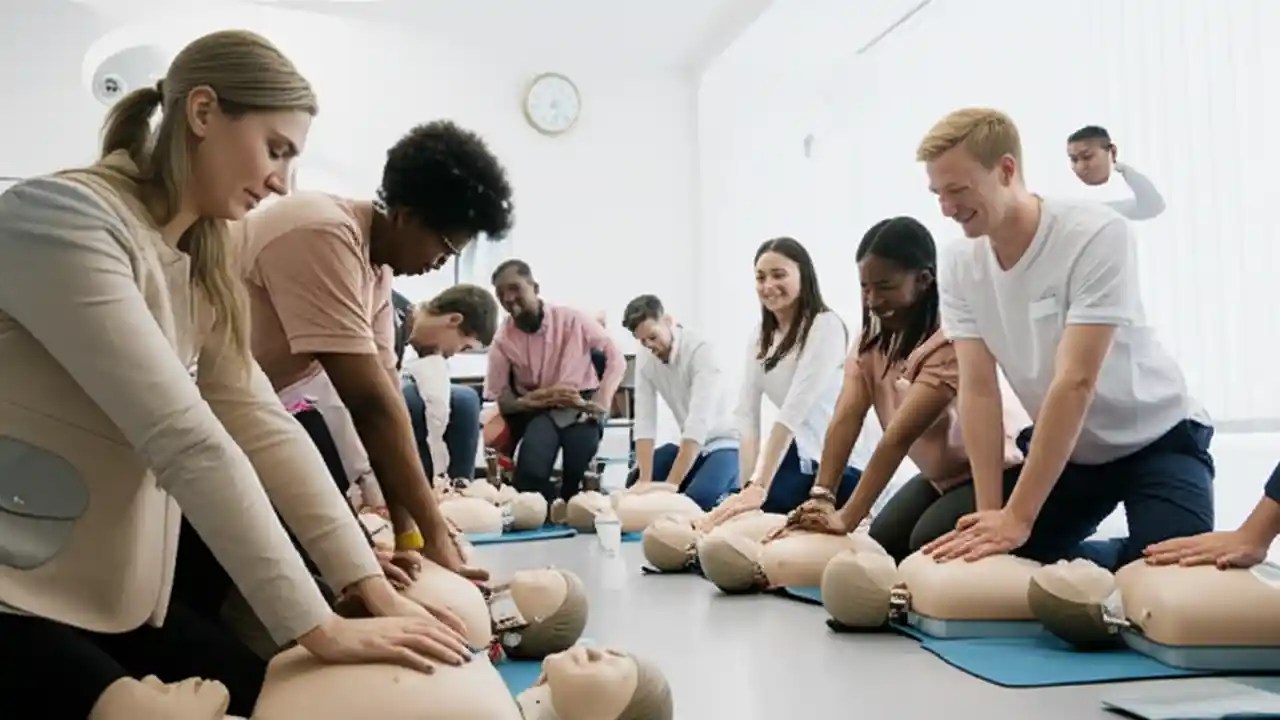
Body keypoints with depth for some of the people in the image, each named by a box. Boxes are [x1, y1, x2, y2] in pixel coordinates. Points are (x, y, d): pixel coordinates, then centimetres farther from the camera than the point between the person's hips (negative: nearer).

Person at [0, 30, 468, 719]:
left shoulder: (199, 264, 10)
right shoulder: (60, 218, -19)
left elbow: (262, 424, 1)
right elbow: (187, 440, -27)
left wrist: (369, 583, -7)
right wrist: (317, 626, -28)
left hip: (114, 602, 8)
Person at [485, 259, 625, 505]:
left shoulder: (572, 319, -9)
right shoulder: (502, 338, -6)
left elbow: (616, 358, -4)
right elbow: (500, 399, -5)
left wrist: (600, 402, -18)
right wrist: (544, 397, -21)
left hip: (581, 406, 0)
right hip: (536, 411, 1)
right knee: (531, 471, -29)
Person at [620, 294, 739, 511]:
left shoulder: (701, 350, -27)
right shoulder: (646, 359, -7)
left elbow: (698, 423, -33)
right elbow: (644, 420, -13)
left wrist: (672, 483, -36)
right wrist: (645, 479, -23)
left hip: (723, 442, -6)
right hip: (689, 443, 7)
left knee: (698, 497, -29)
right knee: (633, 484, -3)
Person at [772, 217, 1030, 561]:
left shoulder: (951, 339, -30)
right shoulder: (873, 336, -5)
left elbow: (900, 436, -35)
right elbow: (845, 417, -19)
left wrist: (847, 518, -38)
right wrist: (821, 496, -31)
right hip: (941, 474, 7)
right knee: (883, 543, -6)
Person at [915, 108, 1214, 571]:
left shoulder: (1098, 235, -26)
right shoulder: (957, 267, -10)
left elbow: (1076, 383, -31)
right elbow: (978, 391, -13)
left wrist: (1017, 517, -33)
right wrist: (990, 512, -22)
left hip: (1155, 439, -4)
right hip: (1061, 446, 5)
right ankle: (1120, 565, 15)